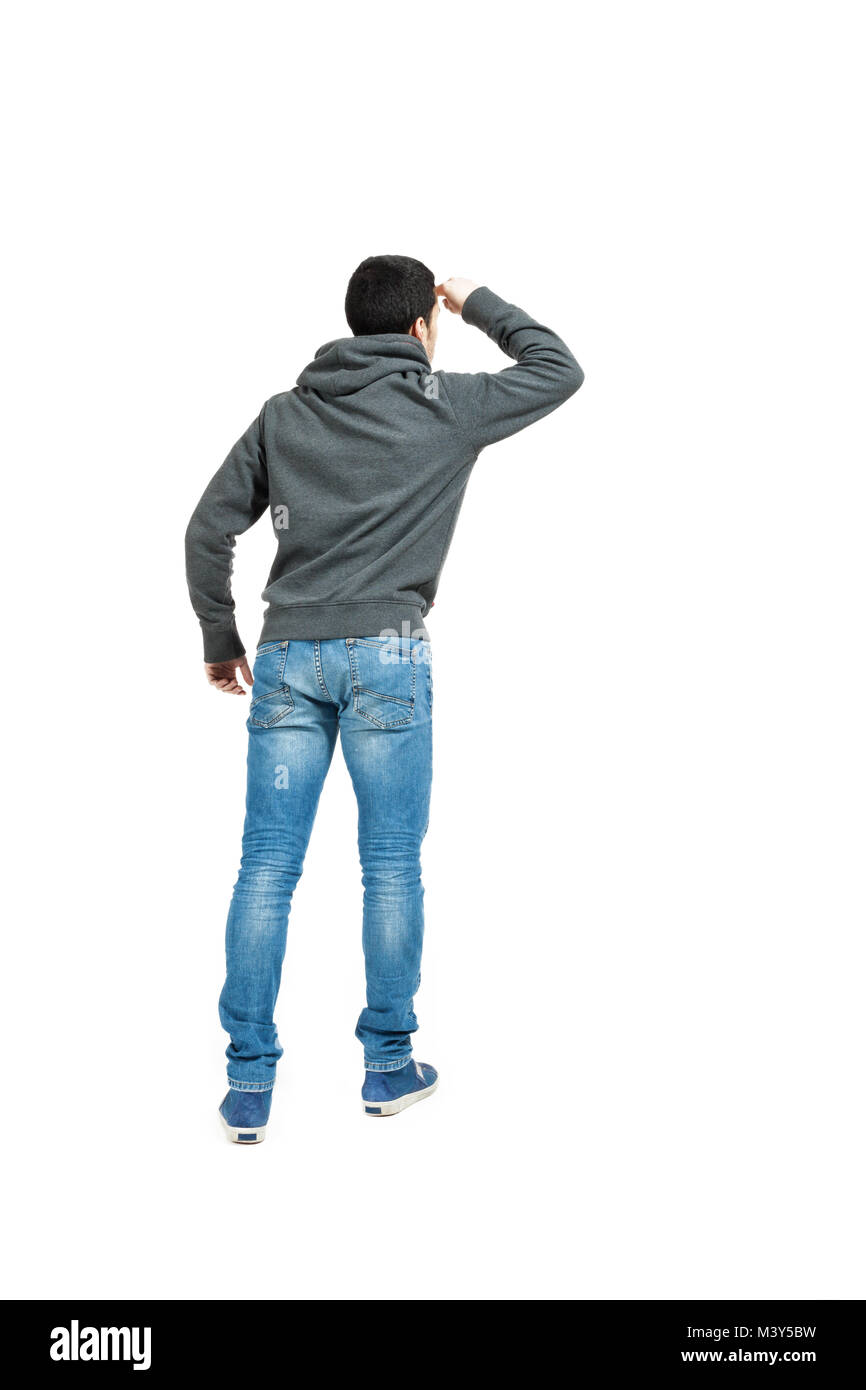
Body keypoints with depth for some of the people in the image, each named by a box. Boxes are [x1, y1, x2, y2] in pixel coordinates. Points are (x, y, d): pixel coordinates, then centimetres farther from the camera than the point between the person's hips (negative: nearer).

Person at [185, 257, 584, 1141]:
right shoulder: (447, 405, 3)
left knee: (267, 869, 3)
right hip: (387, 654, -3)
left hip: (286, 656, 3)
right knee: (391, 869, 7)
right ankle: (389, 1066, 17)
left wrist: (219, 640, 18)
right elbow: (558, 368, 16)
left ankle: (249, 1088, 6)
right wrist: (479, 303, 24)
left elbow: (209, 530, 9)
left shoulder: (283, 414, 12)